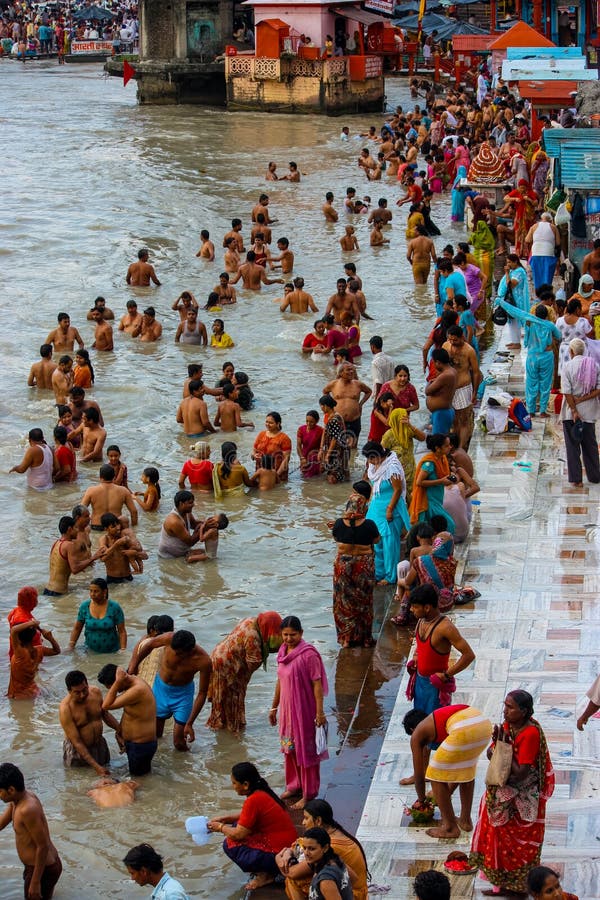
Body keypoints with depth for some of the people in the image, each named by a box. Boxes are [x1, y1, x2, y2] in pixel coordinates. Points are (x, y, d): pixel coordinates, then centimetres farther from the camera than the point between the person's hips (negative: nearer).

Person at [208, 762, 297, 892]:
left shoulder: (253, 800, -23)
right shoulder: (261, 792, 4)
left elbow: (238, 834, -18)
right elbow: (247, 815, 23)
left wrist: (220, 827, 0)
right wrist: (223, 819, 15)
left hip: (278, 854, -10)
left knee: (230, 844, -9)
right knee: (237, 826, 14)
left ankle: (264, 874, 0)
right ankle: (264, 870, 14)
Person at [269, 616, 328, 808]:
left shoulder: (308, 654, -19)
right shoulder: (283, 652, 5)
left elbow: (317, 684, -18)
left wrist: (320, 713, -20)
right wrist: (274, 707, 19)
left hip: (304, 710, -7)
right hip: (287, 709, 7)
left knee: (305, 750, 2)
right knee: (290, 748, 18)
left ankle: (308, 794, 11)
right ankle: (294, 786, 34)